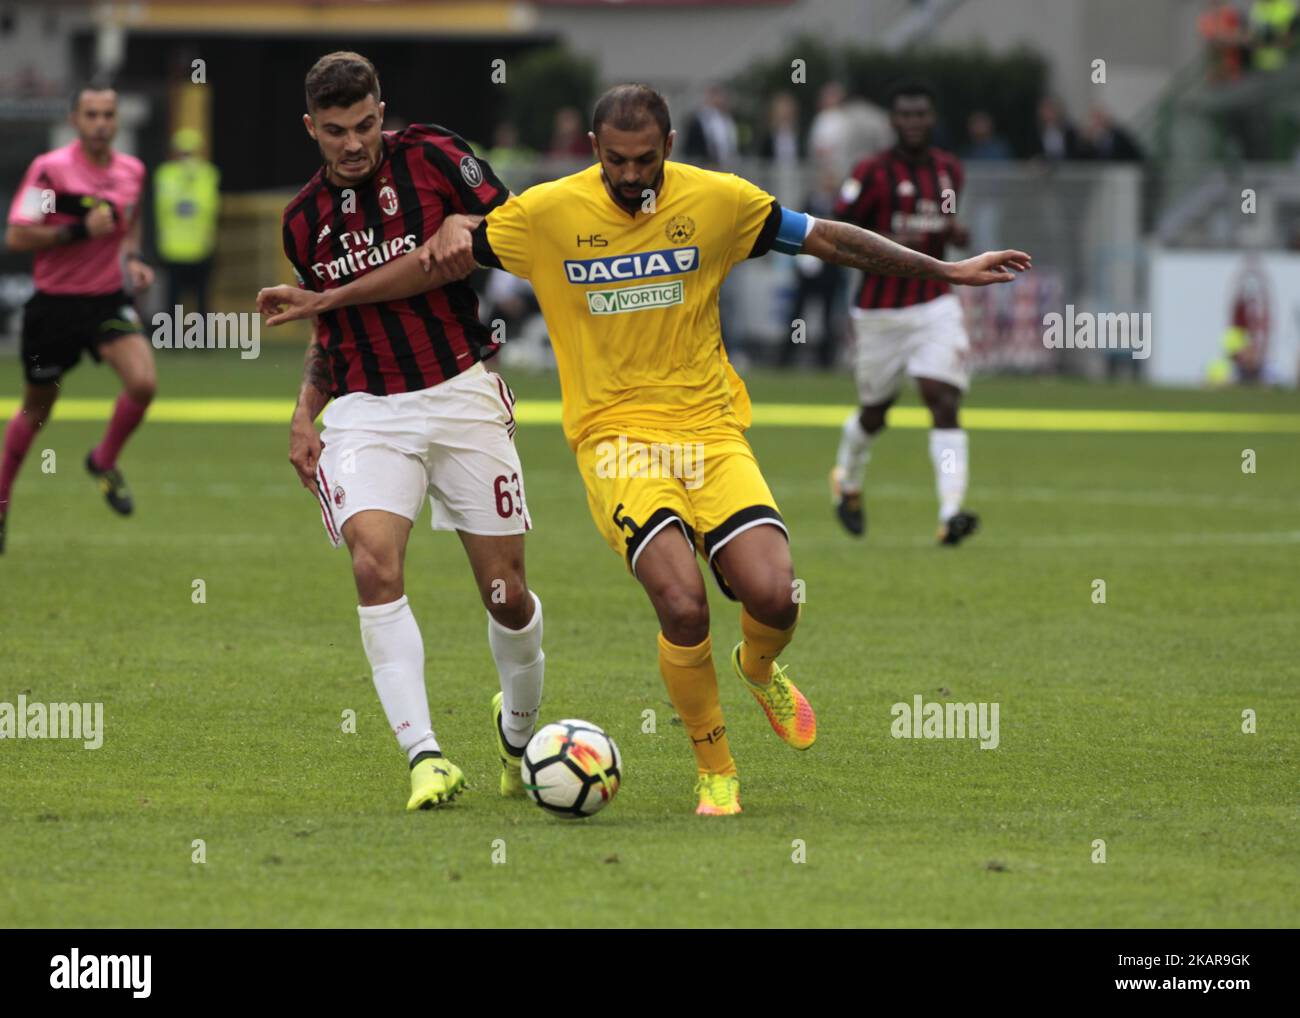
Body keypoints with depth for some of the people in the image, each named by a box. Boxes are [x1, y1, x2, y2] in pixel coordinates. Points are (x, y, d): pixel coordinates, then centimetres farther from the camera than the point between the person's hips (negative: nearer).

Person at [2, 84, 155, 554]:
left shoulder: (132, 171, 3)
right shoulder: (50, 169, -13)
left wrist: (132, 260, 4)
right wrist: (79, 230, -24)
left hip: (109, 299, 3)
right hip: (56, 302, -3)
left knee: (143, 382, -21)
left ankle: (105, 461, 6)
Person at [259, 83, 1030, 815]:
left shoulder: (717, 200, -1)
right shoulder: (547, 213, -5)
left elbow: (822, 238, 10)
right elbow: (449, 256, 7)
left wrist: (945, 271, 13)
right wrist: (325, 301, 8)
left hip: (711, 430, 2)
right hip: (616, 436, -2)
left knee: (773, 595, -17)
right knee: (682, 602, -24)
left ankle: (760, 667, 23)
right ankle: (714, 770, 0)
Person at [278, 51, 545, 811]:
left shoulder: (433, 158, -4)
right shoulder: (305, 219, 9)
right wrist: (304, 415, 10)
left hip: (460, 393, -2)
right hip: (365, 412, 2)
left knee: (506, 593, 1)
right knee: (374, 564, -24)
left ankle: (520, 732, 31)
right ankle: (427, 758, -26)